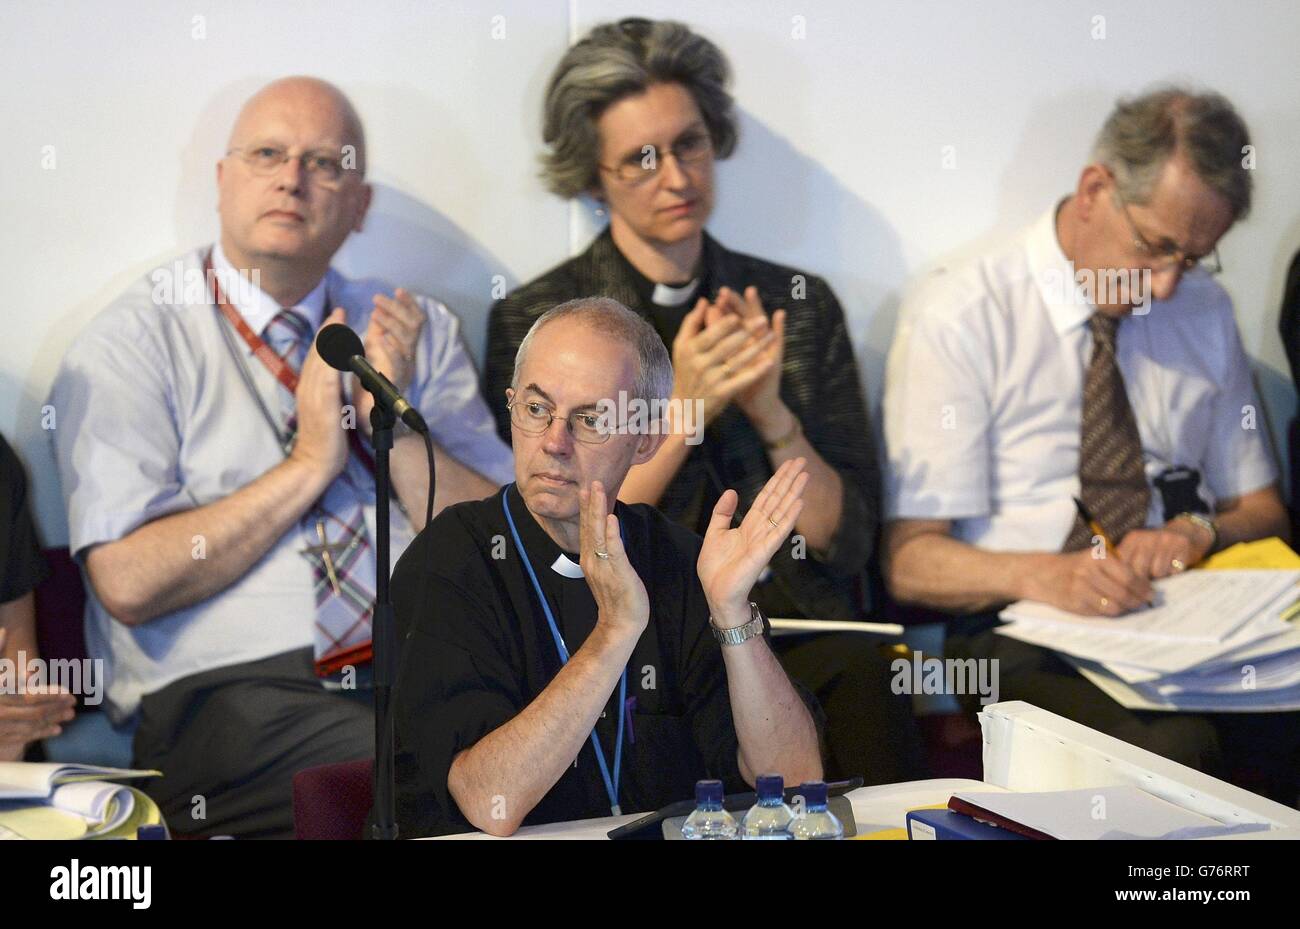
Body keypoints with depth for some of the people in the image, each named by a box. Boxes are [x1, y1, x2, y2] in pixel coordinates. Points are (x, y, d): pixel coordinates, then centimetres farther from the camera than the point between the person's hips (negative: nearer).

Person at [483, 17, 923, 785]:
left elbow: (848, 543, 7)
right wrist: (682, 414, -12)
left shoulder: (799, 304, 13)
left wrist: (774, 416, -10)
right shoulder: (533, 322, 5)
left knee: (863, 673, -32)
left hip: (796, 632, 2)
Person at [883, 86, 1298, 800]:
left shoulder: (1205, 311, 15)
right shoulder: (956, 317, -3)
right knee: (1173, 749, -35)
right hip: (1024, 635, -4)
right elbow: (912, 561, -6)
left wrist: (1200, 531, -2)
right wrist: (1038, 575, -27)